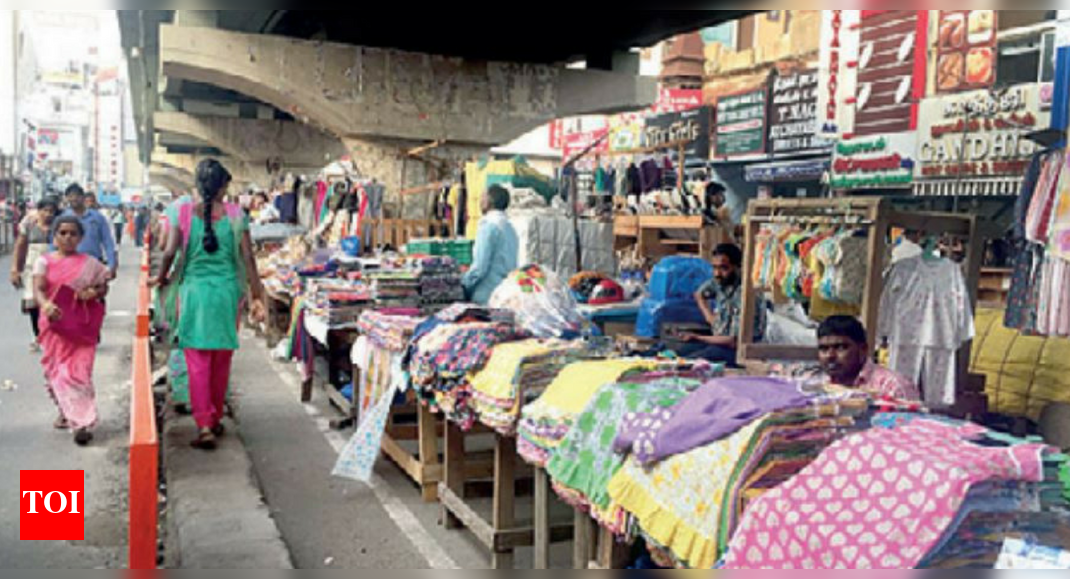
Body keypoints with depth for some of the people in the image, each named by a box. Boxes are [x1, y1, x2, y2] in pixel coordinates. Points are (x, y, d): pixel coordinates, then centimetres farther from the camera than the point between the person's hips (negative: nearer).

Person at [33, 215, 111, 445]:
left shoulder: (90, 263, 4)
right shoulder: (45, 261, 2)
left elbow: (103, 287, 11)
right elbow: (38, 289, -10)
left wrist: (94, 293, -13)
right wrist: (46, 305, -32)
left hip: (82, 327, -2)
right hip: (55, 325, 2)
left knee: (78, 372, -8)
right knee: (56, 371, 10)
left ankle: (82, 422, -10)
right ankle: (65, 412, 31)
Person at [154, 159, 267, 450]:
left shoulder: (185, 213, -2)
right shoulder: (235, 214, -2)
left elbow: (170, 253, -6)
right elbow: (247, 258, -5)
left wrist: (162, 278, 14)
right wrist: (257, 297, 1)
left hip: (194, 291, -1)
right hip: (226, 291, 1)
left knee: (197, 361, 3)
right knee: (222, 360, 14)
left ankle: (204, 426, -4)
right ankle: (216, 419, 27)